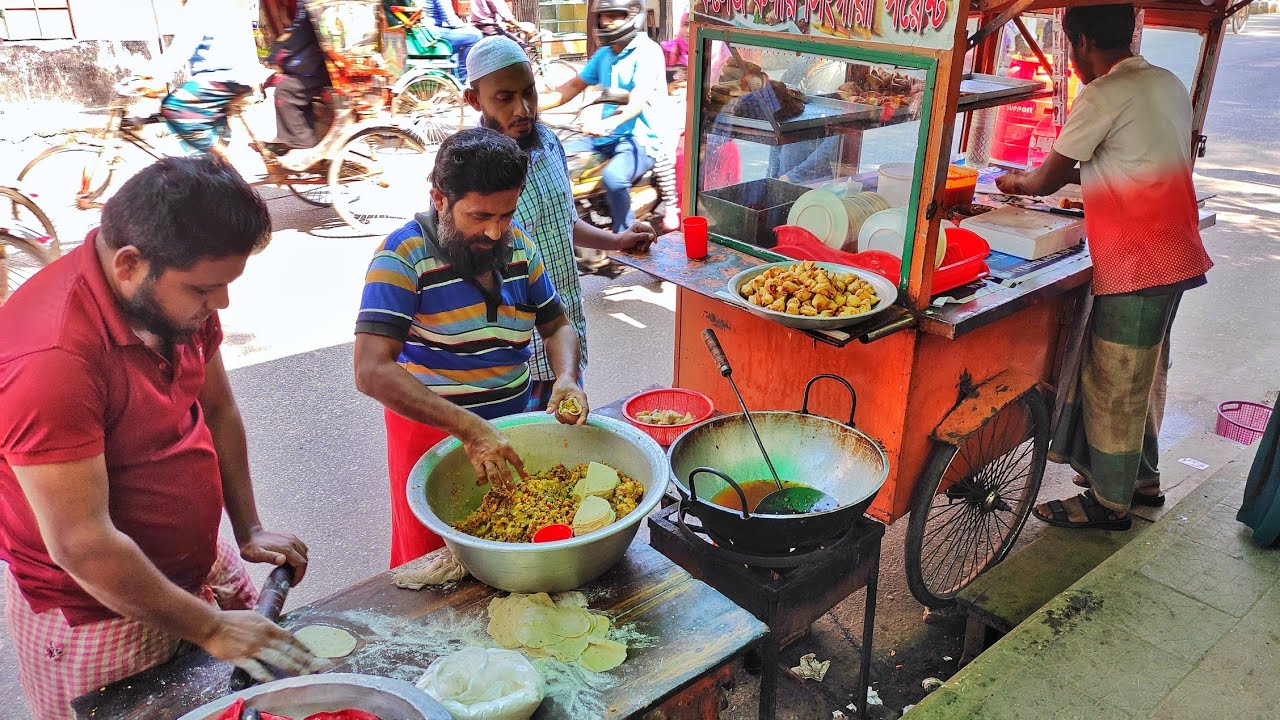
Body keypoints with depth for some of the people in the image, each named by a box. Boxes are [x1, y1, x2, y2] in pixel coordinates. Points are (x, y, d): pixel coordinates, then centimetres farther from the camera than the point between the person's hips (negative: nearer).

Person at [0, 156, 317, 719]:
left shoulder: (177, 293, -7)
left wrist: (249, 531, 4)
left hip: (204, 567, 7)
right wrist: (209, 628, -19)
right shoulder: (51, 360, -31)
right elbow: (82, 546, -27)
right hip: (98, 616, -7)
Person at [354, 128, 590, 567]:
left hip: (512, 431, 5)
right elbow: (372, 371, -26)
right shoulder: (404, 255, -17)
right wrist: (469, 428, -35)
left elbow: (556, 325, 12)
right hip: (431, 436, -5)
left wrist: (567, 377, -11)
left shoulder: (519, 247, 1)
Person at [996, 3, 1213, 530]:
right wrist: (1078, 173, 21)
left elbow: (1048, 179, -9)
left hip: (1135, 266, -9)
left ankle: (1109, 502, 13)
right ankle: (1142, 478, 35)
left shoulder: (1104, 95, -16)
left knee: (1114, 385, 1)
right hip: (1175, 256, 9)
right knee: (1142, 377, 20)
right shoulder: (1168, 84, 11)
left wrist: (1017, 183, 11)